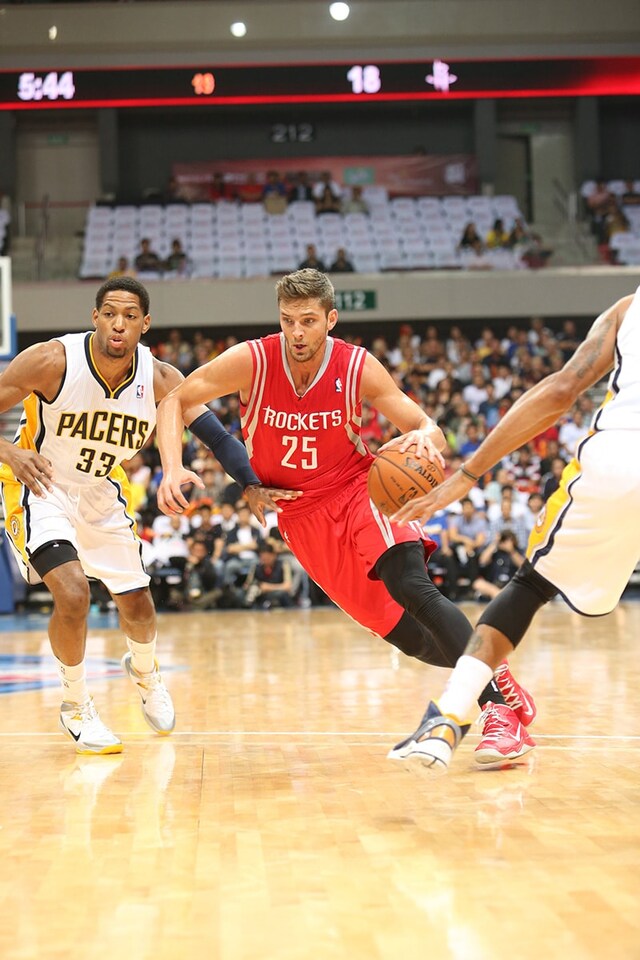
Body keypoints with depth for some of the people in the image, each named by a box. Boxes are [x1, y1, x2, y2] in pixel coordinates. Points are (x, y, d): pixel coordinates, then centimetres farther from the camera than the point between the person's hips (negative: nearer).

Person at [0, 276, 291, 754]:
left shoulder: (160, 379, -17)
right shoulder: (52, 361, -26)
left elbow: (215, 433, -15)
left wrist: (254, 485, -30)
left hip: (103, 492, 4)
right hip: (40, 487, -4)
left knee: (138, 605, 12)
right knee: (72, 593, -24)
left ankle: (145, 671, 49)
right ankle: (76, 706, 2)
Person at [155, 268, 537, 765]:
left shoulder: (358, 367, -14)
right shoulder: (251, 361, -14)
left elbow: (427, 427, -8)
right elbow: (175, 401, -7)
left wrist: (425, 439, -34)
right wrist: (173, 468, -24)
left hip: (358, 490, -1)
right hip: (299, 513, 1)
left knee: (413, 588, -28)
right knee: (403, 633, -4)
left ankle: (503, 708, -23)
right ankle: (490, 678, 19)